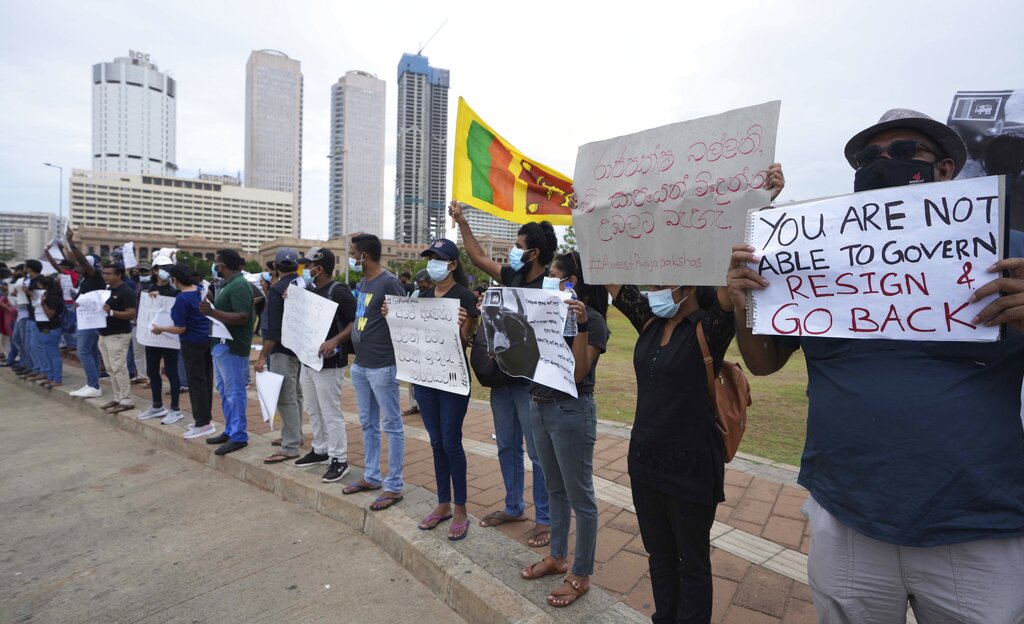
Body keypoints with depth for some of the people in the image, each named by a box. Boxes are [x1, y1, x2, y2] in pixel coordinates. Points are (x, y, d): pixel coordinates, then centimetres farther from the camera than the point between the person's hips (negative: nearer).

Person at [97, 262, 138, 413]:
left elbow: (131, 314, -18)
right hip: (104, 335, 9)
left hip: (118, 336, -9)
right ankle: (118, 397, 20)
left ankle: (126, 400, -2)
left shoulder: (126, 291, -12)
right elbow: (102, 308, 23)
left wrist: (111, 312, -30)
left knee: (119, 368, -8)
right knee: (111, 369, 12)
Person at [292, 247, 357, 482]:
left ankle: (339, 460, 9)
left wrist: (335, 341, -30)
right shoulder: (308, 290, 10)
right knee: (313, 410, 18)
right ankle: (320, 450, 33)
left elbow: (356, 322, -19)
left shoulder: (339, 292, -15)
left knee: (330, 413, -2)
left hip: (328, 362, -9)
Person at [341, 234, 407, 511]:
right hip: (360, 364, 9)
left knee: (391, 426, 2)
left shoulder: (389, 282, -13)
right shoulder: (363, 283, 13)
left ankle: (394, 486, 12)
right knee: (368, 423, 17)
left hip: (382, 366, -9)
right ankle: (371, 477, 32)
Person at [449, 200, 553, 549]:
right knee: (507, 446, 18)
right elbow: (479, 258, 18)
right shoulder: (513, 277, 6)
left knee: (538, 452, 5)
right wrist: (461, 222, 19)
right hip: (502, 376, 8)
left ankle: (545, 519, 22)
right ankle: (514, 507, 36)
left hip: (530, 382, -8)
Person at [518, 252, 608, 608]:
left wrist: (580, 325, -28)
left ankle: (581, 576, 23)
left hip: (571, 412, -8)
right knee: (555, 489, 21)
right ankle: (558, 557, 38)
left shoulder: (591, 319, -13)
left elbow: (578, 372, -20)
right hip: (539, 407, 8)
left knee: (579, 496, 7)